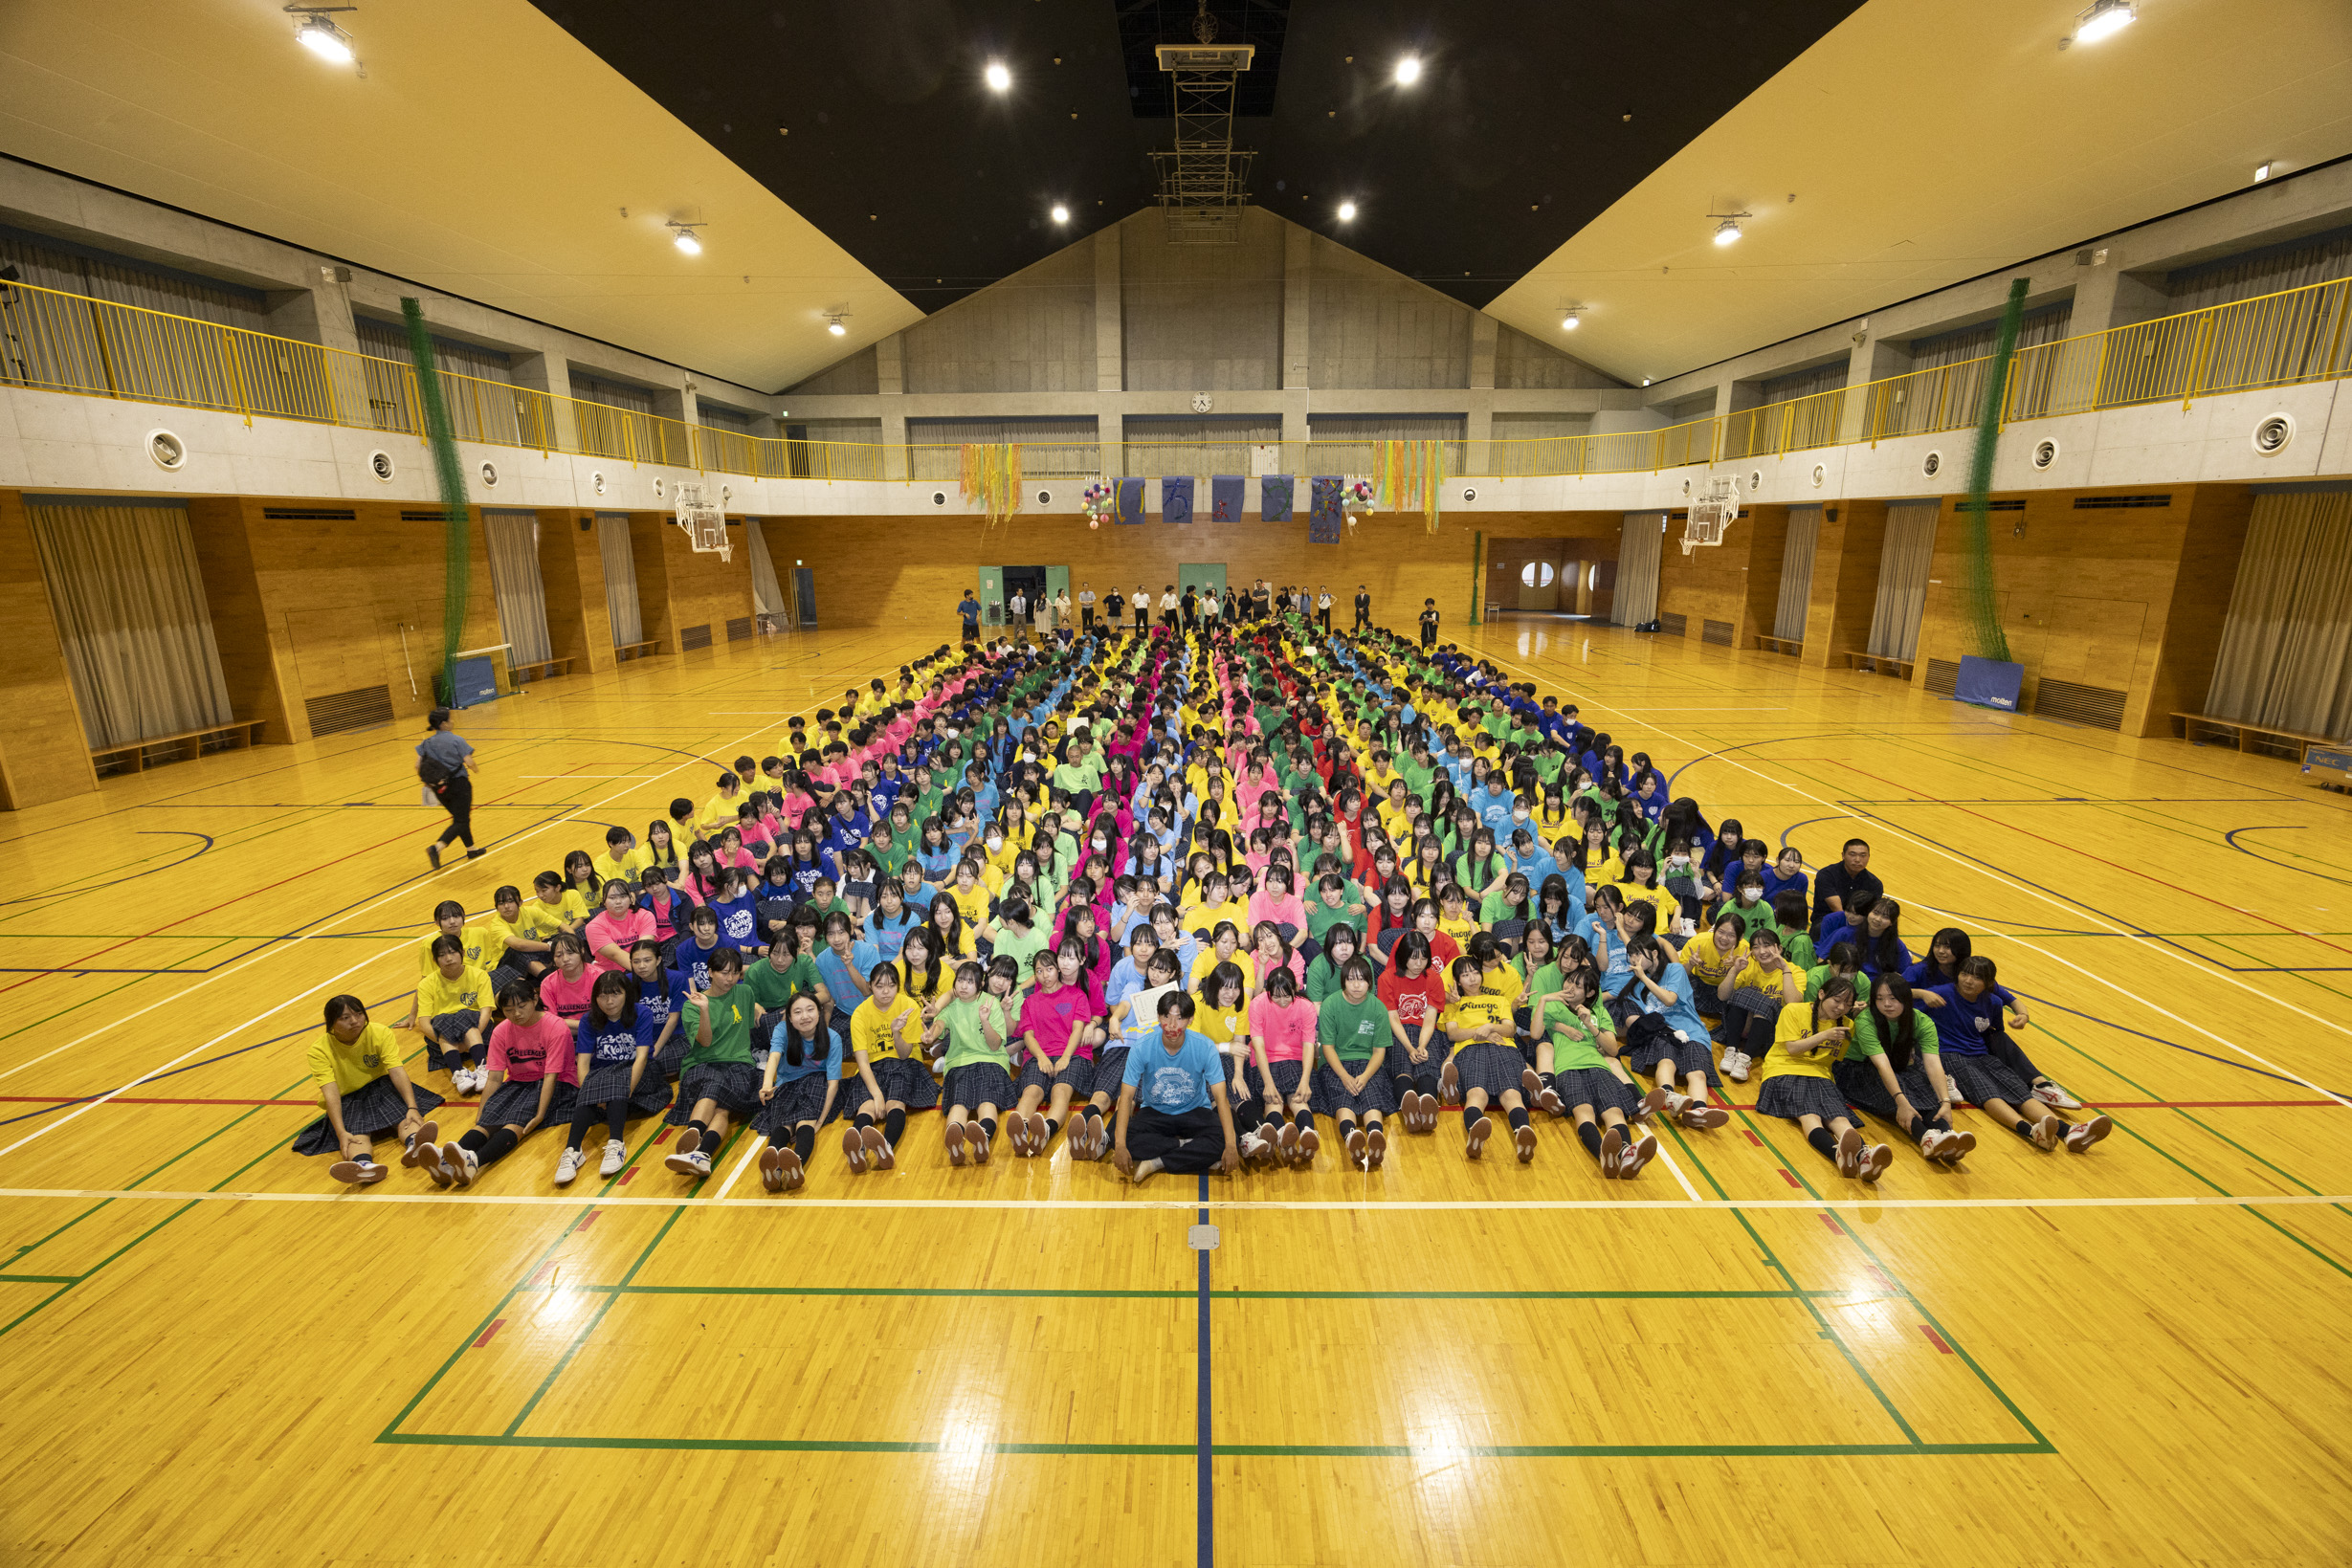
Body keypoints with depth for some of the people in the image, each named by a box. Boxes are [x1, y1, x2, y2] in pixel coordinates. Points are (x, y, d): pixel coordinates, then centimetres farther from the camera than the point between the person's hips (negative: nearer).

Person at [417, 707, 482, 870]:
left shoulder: (426, 743, 4)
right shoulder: (457, 740, -11)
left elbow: (418, 766, 1)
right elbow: (469, 762, -14)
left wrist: (427, 783, 14)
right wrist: (476, 768, 8)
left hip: (439, 788, 6)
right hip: (458, 784, -6)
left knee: (460, 818, 22)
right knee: (461, 822, -3)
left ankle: (471, 850, 31)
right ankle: (437, 847, -23)